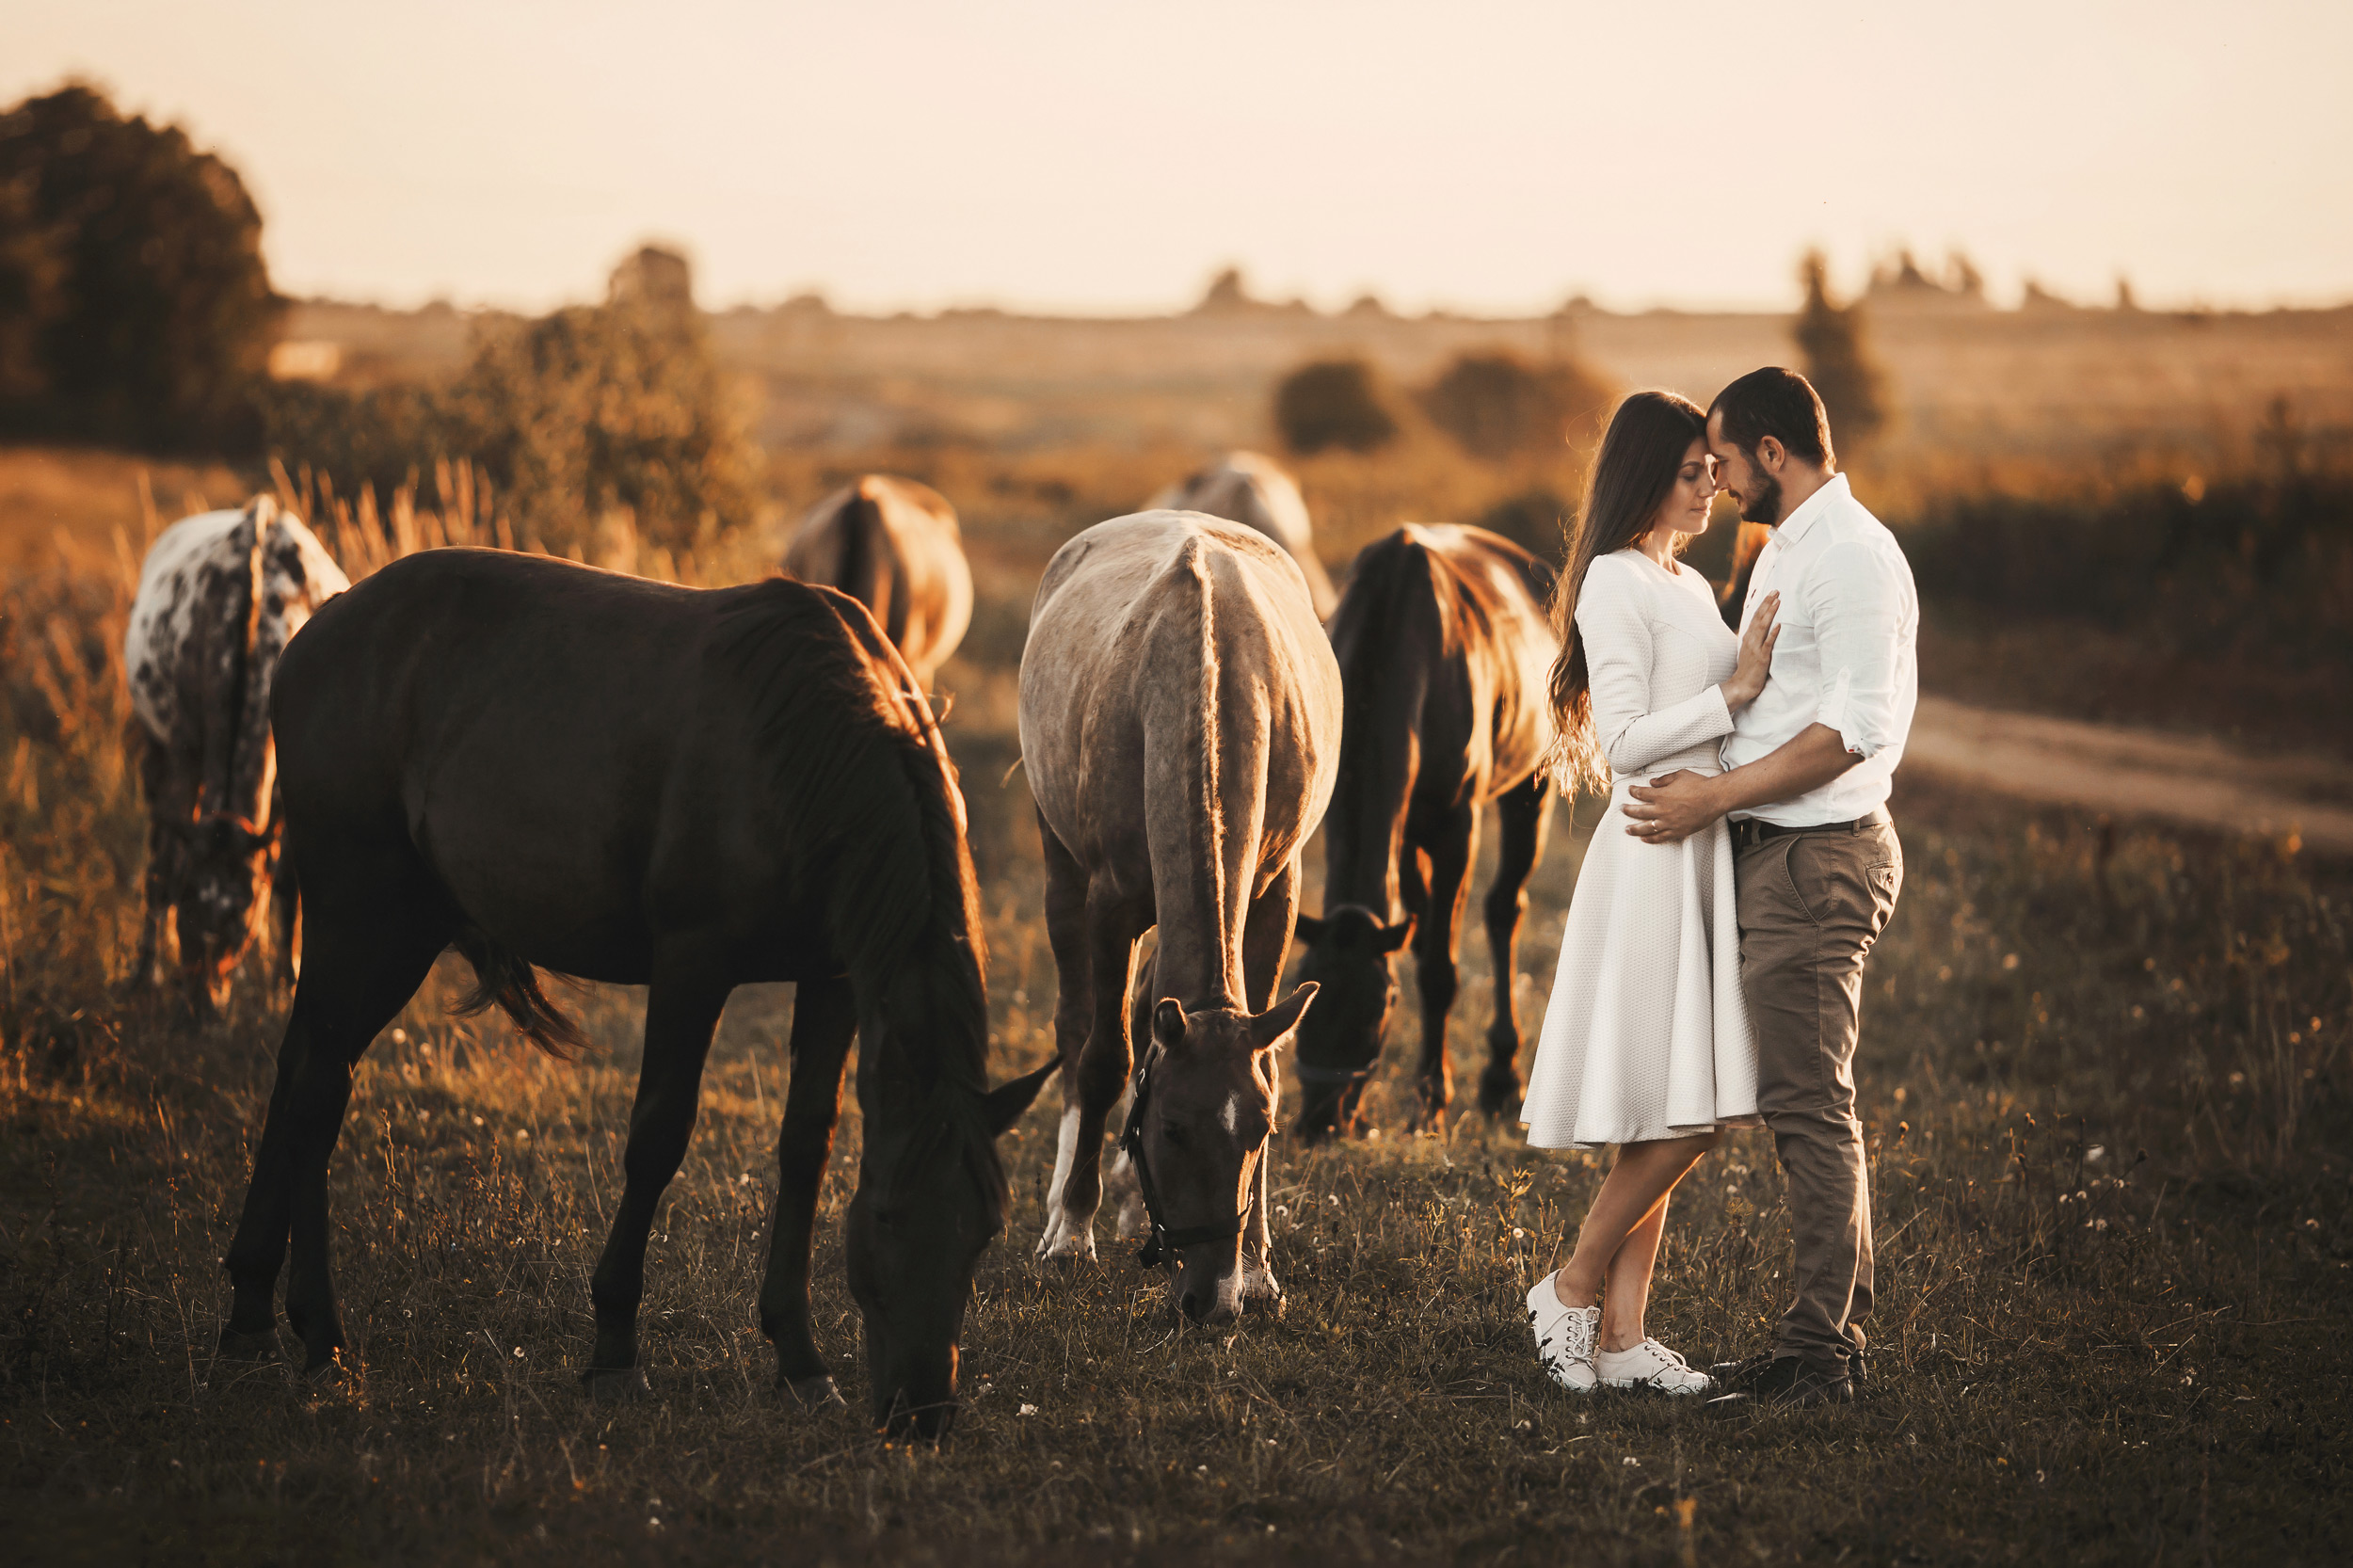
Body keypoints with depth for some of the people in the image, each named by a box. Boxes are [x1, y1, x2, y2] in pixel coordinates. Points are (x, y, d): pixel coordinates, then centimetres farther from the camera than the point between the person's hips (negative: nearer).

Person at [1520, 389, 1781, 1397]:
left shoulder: (1692, 588, 19)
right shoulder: (1617, 583, -9)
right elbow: (1625, 740, -15)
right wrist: (1733, 695, -15)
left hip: (1702, 857, 9)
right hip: (1650, 859, -9)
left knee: (1670, 1122, 6)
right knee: (1681, 1119, -11)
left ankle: (1621, 1335, 8)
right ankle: (1570, 1290, 4)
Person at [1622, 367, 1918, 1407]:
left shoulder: (1852, 556, -14)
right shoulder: (1785, 551, 18)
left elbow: (1852, 729, -21)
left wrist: (1717, 796, -18)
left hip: (1817, 856, -10)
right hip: (1774, 853, 10)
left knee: (1809, 1107, -9)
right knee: (1803, 1105, 11)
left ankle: (1821, 1349, -7)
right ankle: (1829, 1335, 15)